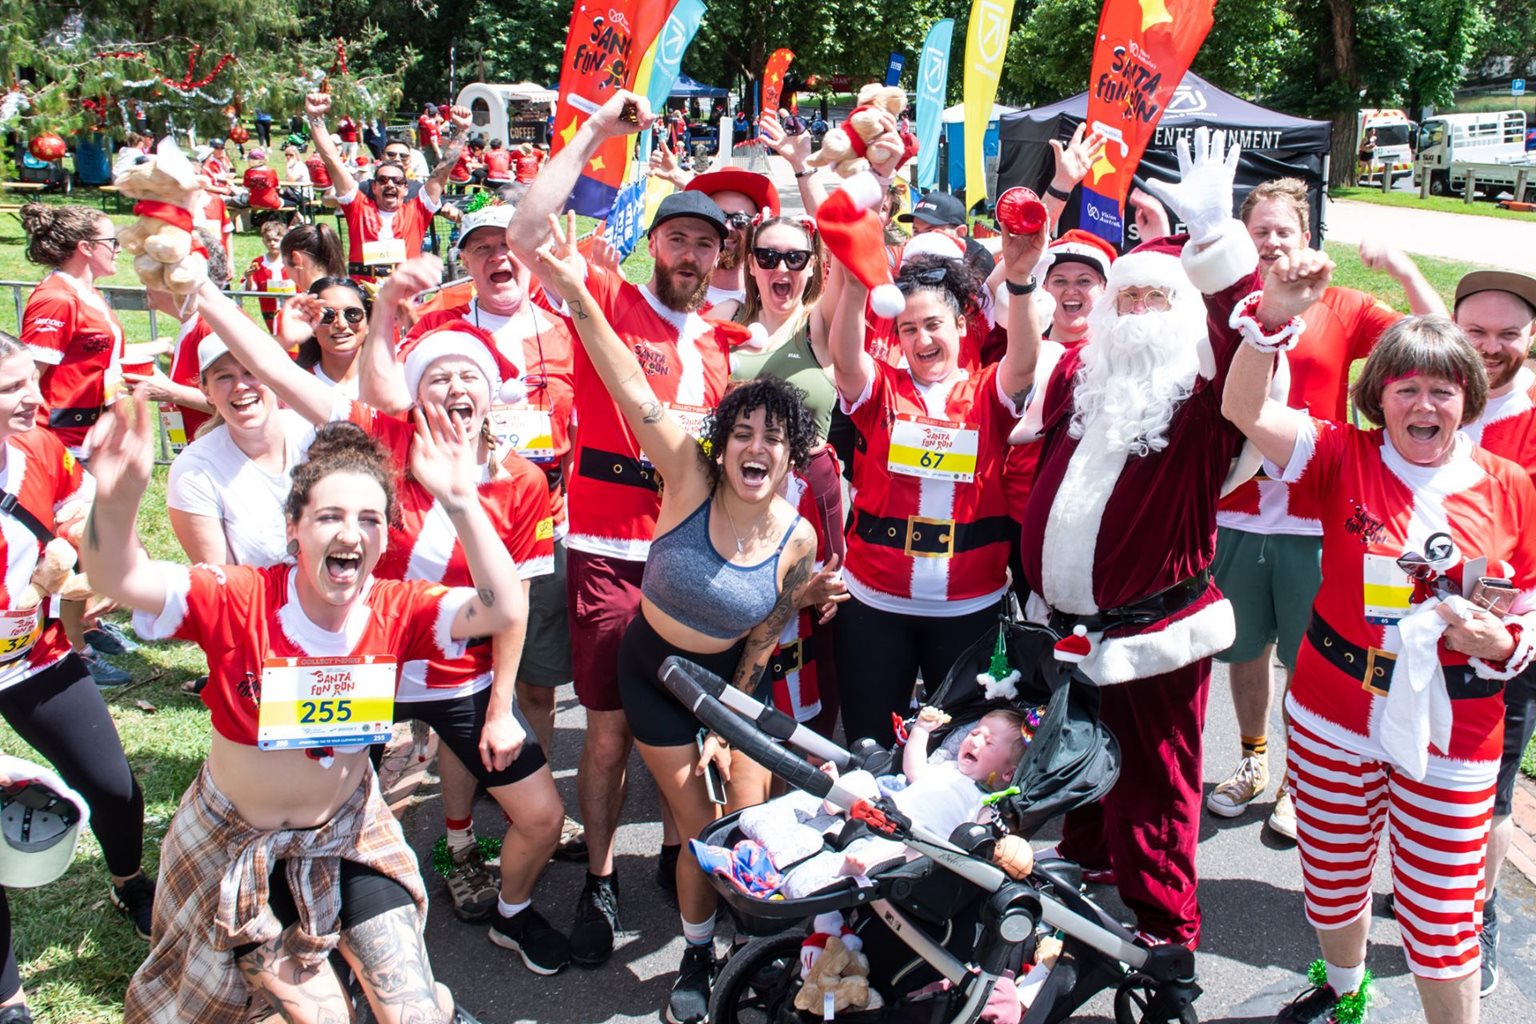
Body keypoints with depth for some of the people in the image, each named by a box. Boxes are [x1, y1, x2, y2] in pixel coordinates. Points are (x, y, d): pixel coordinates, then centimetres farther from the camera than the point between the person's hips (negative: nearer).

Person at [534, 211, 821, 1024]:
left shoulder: (797, 539, -18)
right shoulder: (690, 481, -23)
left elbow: (762, 641, -7)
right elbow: (635, 395, -35)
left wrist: (728, 728, -6)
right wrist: (578, 298, -46)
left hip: (728, 679, 1)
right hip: (652, 671, -1)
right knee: (697, 823, 4)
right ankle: (697, 956, 29)